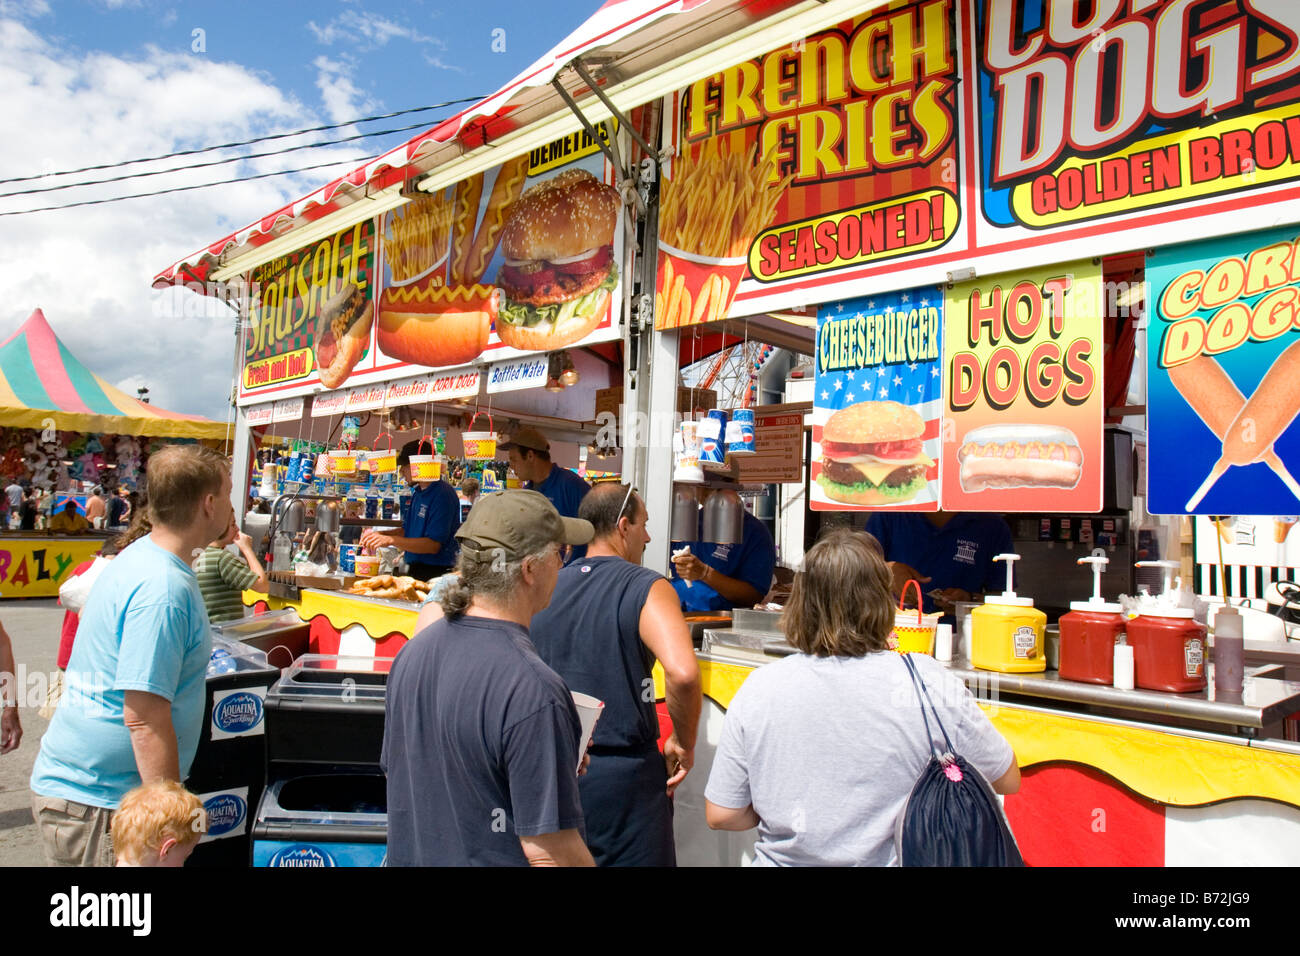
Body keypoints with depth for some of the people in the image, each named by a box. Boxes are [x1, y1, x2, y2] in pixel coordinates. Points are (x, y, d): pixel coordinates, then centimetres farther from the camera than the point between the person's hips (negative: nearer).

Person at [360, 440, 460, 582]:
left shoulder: (443, 494, -17)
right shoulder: (418, 494, 14)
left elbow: (433, 545, -23)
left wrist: (391, 540, -25)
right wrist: (380, 534, 4)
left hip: (434, 574, -9)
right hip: (415, 570, 9)